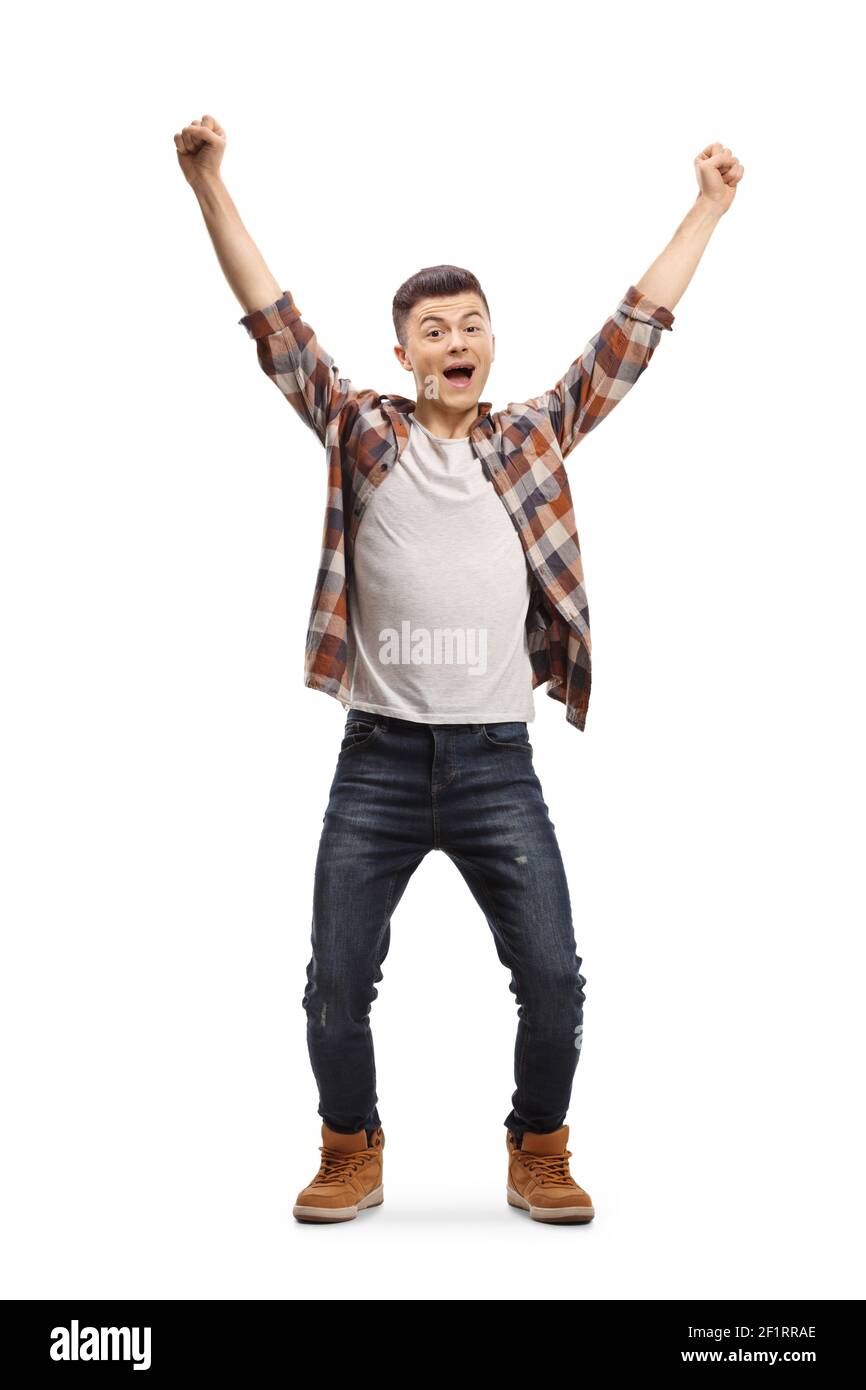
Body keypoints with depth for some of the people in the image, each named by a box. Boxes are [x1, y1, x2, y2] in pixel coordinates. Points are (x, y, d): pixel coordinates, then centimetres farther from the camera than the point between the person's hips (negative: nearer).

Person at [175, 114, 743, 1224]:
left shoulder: (535, 438, 8)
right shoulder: (362, 435, 4)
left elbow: (630, 335, 8)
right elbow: (276, 322, -1)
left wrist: (707, 209, 7)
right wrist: (209, 186, -9)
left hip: (498, 761, 1)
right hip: (378, 758, 0)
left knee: (553, 977, 1)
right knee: (337, 982, 5)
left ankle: (539, 1152, 24)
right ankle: (352, 1153, 28)